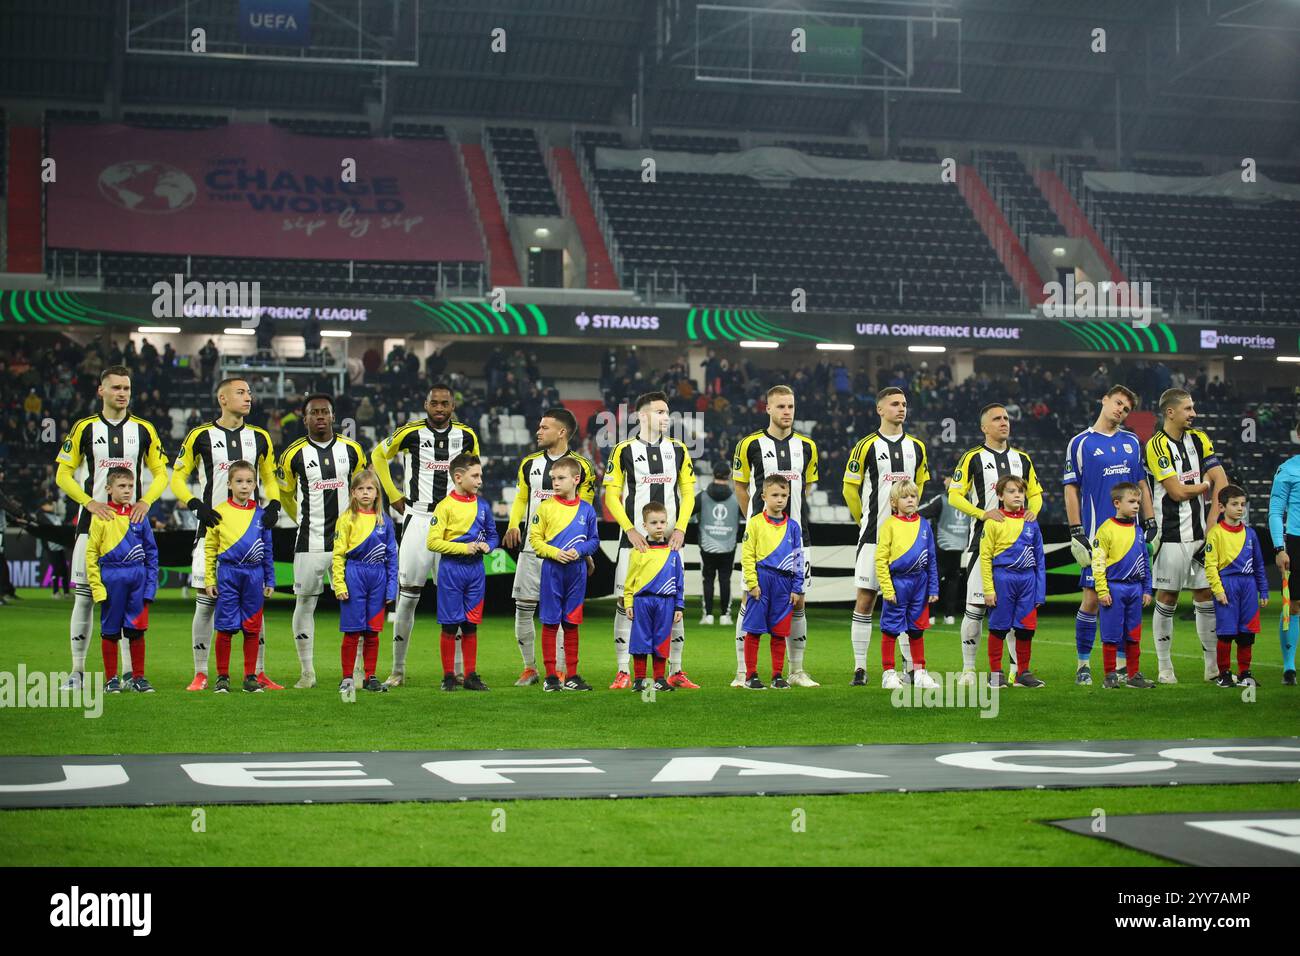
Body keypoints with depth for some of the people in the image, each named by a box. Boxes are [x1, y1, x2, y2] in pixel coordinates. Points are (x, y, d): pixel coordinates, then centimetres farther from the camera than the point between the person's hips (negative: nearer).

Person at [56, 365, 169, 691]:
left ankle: (131, 671, 5)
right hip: (93, 519, -1)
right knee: (84, 595, -1)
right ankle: (77, 670, 5)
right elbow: (63, 474, 2)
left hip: (132, 521, 1)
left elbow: (161, 473, 9)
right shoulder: (84, 428, 3)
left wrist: (146, 500, -10)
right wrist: (89, 502, -13)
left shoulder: (144, 430, 7)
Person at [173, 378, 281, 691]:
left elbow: (269, 478, 19)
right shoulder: (201, 436, -2)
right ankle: (200, 674, 5)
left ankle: (259, 673, 9)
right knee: (206, 601, -2)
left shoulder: (259, 437, 9)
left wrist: (273, 504, -1)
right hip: (212, 526, -3)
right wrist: (197, 506, -15)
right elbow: (177, 477, 1)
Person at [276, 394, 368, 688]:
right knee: (305, 604, 1)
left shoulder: (352, 450, 3)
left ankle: (354, 671, 9)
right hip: (310, 543, -1)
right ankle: (307, 672, 10)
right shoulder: (294, 454, -3)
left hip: (346, 540, 1)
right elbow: (285, 494, 14)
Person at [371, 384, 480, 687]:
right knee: (407, 596, -1)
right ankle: (398, 670, 8)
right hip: (418, 519, -2)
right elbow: (378, 456, 10)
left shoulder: (466, 436, 4)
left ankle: (458, 669, 11)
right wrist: (394, 496, 6)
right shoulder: (411, 432, -5)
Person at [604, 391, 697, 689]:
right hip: (634, 539, -3)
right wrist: (630, 530, -11)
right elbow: (611, 496, -1)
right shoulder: (624, 450, -1)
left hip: (669, 539, 3)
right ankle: (623, 673, -1)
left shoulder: (678, 450, 9)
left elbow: (688, 493, 10)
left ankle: (675, 671, 11)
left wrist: (680, 528, -3)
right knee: (625, 602, -5)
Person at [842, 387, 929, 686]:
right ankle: (860, 668, 2)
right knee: (865, 599, -3)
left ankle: (910, 666, 11)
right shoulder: (867, 446, -5)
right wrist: (866, 521, 7)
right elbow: (850, 488, 1)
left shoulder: (916, 446, 9)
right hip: (874, 537, -4)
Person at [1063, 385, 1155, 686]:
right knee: (1091, 598, -4)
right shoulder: (1080, 443, 1)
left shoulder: (1133, 442, 13)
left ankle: (1122, 662, 12)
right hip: (1097, 535, -4)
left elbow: (1142, 484, 18)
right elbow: (1071, 489, 0)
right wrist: (1076, 532, -6)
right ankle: (1083, 664, 5)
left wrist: (1150, 522, 10)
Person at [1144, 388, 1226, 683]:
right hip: (1172, 534, -5)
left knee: (1207, 596, 6)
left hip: (1201, 531, 5)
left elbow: (1221, 484, 2)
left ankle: (1214, 666, 12)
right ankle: (1165, 667, 10)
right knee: (1167, 598, 1)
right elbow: (1178, 492, -14)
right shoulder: (1156, 445, -9)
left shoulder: (1200, 439, 8)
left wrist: (1211, 528, -6)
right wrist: (1206, 484, 4)